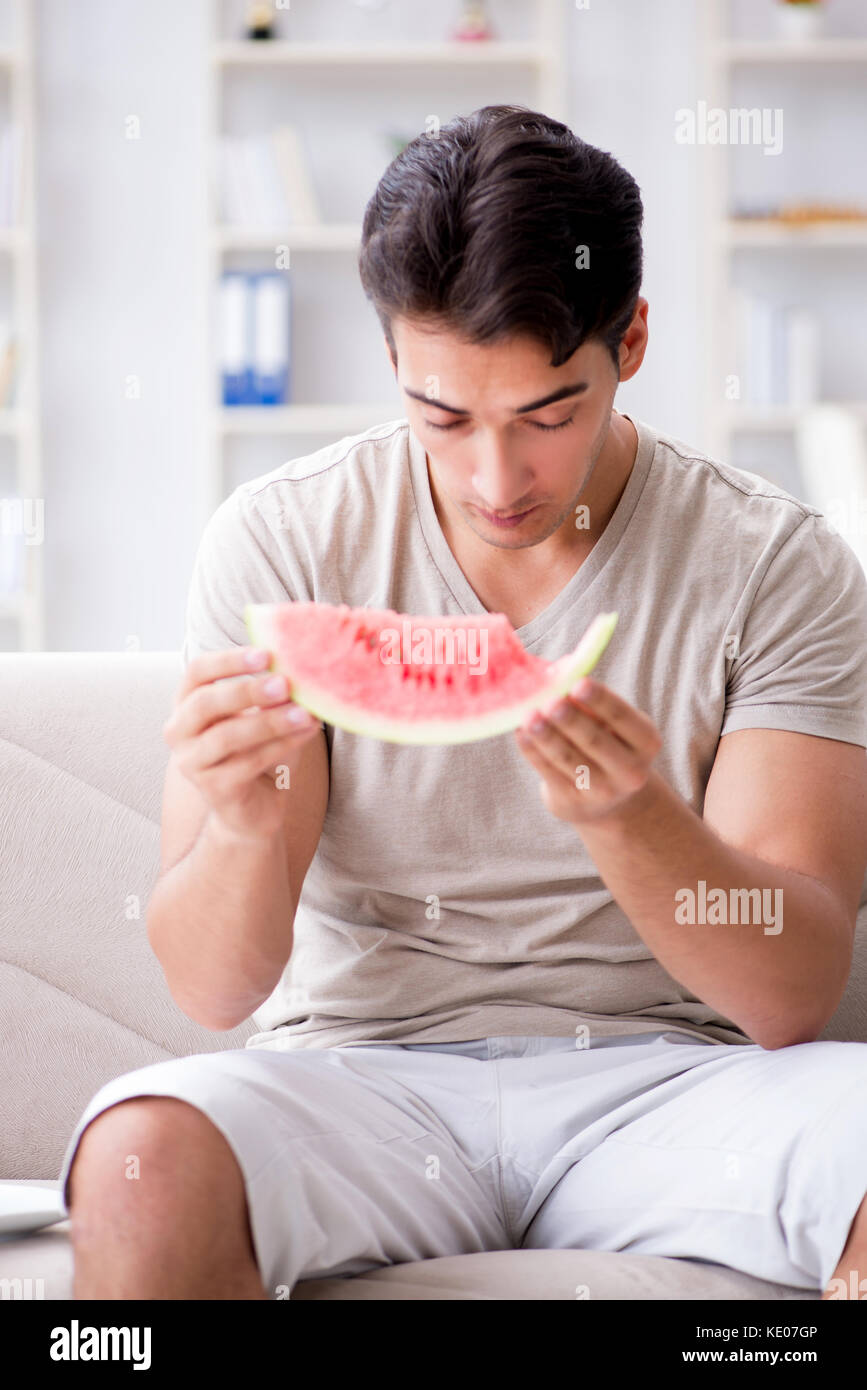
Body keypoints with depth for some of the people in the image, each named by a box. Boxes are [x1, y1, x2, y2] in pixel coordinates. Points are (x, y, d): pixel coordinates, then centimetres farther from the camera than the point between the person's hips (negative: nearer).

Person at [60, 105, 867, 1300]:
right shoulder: (281, 542, -3)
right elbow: (213, 989, -6)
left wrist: (631, 815, -30)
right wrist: (245, 829, -30)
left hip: (661, 1076, 0)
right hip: (364, 1067, 0)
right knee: (141, 1160, -33)